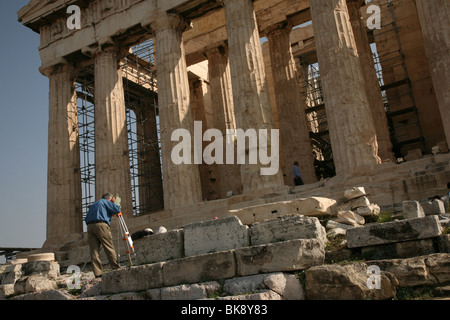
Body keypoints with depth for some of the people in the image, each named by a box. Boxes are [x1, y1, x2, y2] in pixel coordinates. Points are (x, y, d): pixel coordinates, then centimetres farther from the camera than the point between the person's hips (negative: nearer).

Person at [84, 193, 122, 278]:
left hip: (89, 226, 6)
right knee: (109, 248, -3)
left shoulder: (93, 205, 31)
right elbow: (117, 210, 3)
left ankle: (98, 273, -5)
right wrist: (114, 202, 20)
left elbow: (87, 218, 31)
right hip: (101, 225, -6)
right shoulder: (106, 202, 13)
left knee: (94, 251, 0)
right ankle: (117, 269, -3)